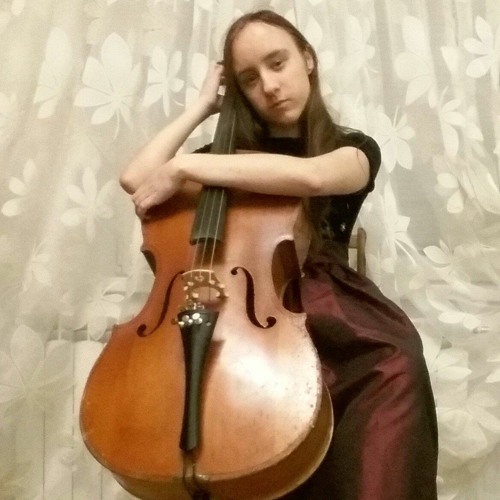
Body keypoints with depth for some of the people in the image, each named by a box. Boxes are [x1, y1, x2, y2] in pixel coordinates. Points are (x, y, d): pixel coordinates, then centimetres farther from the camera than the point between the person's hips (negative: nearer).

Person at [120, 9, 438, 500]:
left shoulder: (353, 148, 11)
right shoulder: (235, 152, 21)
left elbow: (310, 176, -16)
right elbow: (134, 178, 7)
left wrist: (185, 167, -17)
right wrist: (203, 106, 13)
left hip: (326, 309, 0)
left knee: (397, 365, -34)